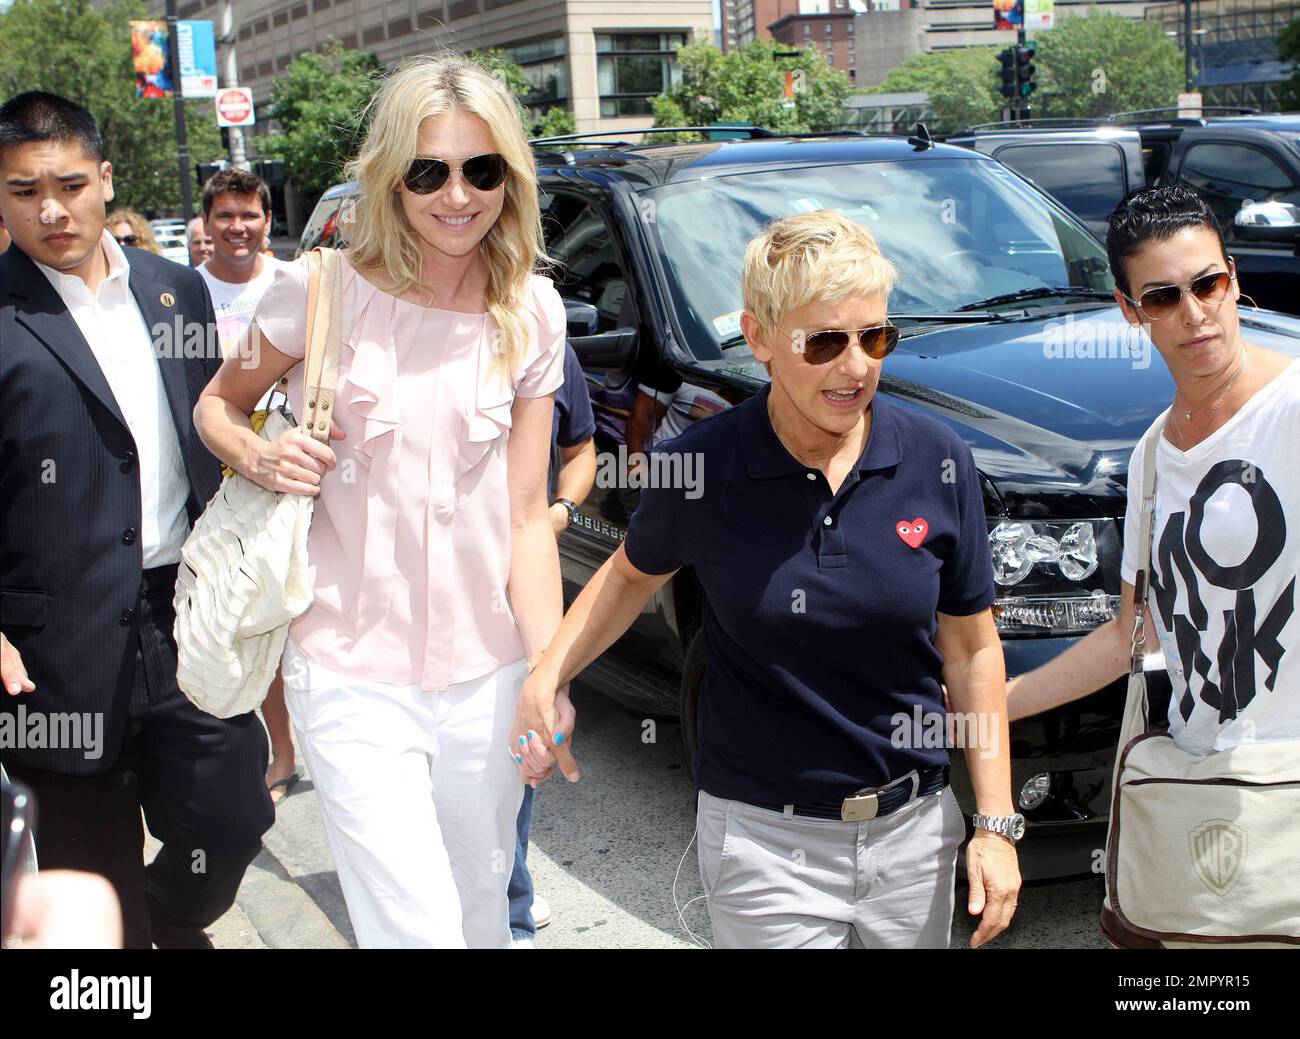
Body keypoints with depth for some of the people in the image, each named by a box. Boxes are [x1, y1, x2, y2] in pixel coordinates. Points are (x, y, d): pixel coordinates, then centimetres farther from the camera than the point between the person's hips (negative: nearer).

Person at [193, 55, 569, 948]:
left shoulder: (532, 315, 2)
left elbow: (526, 516, 3)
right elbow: (218, 405, 11)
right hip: (354, 677, -3)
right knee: (417, 928, -8)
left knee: (482, 909, 16)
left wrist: (548, 672, -5)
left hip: (486, 674, 3)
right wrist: (257, 456, -12)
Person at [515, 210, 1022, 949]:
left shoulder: (938, 460, -8)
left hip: (915, 831, 3)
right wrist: (547, 677, -7)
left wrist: (997, 824, -1)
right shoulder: (703, 468, -13)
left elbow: (972, 650, 0)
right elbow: (633, 574, 7)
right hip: (766, 840, -2)